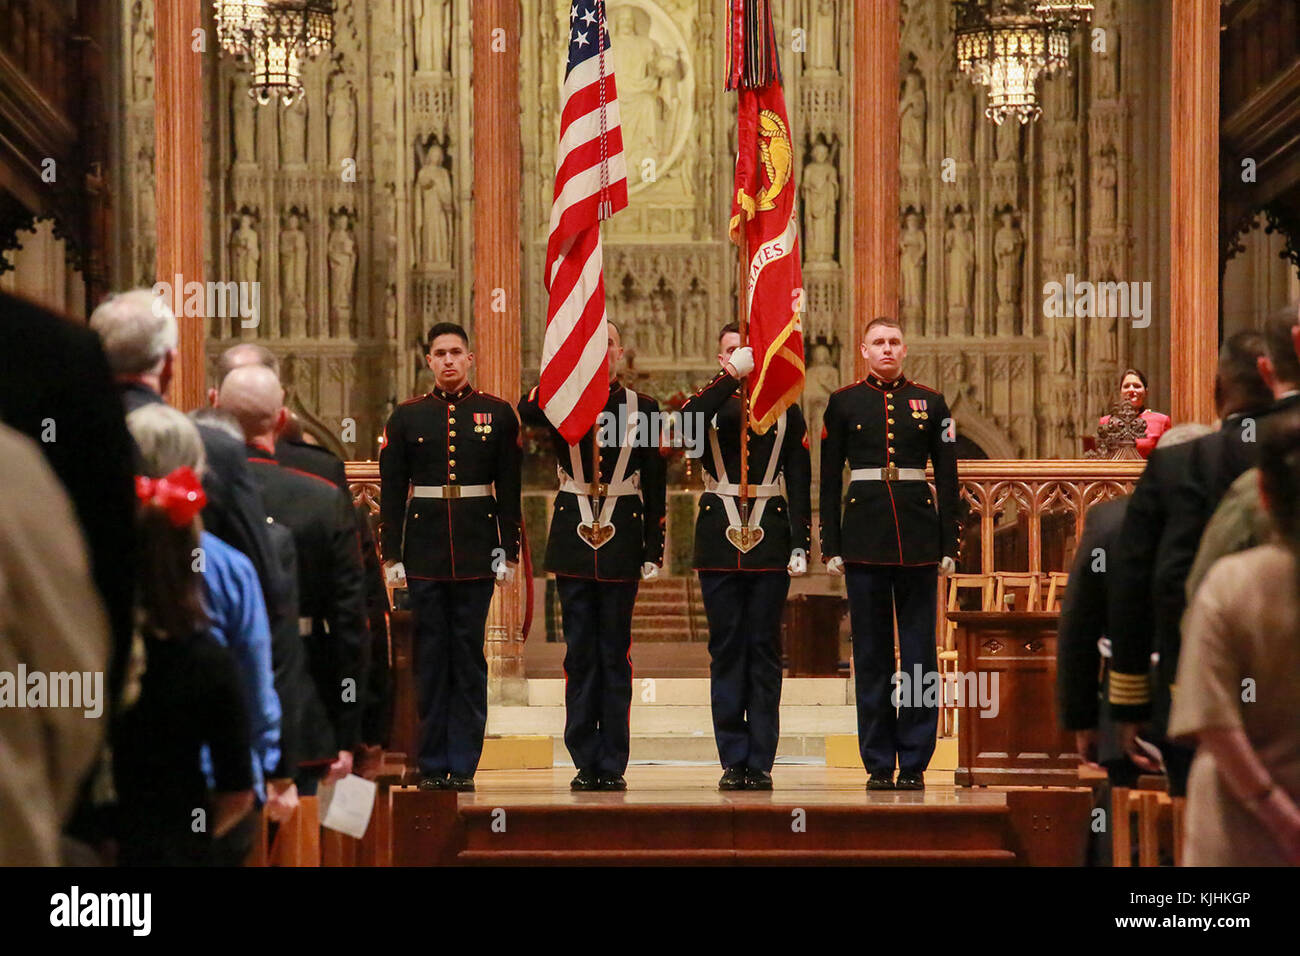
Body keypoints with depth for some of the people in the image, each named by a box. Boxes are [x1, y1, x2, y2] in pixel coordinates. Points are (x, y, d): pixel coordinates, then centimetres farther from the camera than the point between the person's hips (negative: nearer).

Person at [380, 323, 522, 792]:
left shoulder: (497, 414, 5)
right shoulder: (406, 417, 5)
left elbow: (510, 490, 5)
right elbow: (391, 492, 5)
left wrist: (508, 552, 0)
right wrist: (391, 556, -1)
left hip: (477, 552, 0)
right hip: (424, 552, 0)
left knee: (469, 657, 2)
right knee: (429, 656, 3)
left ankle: (464, 766, 6)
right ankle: (432, 766, 9)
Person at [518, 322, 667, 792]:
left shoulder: (643, 408, 6)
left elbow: (655, 487, 5)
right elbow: (527, 410, -20)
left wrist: (653, 552, 0)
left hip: (622, 541, 0)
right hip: (573, 540, 0)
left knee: (615, 655, 3)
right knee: (580, 654, 3)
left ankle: (613, 765, 7)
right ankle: (586, 762, 7)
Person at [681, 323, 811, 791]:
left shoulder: (784, 407, 8)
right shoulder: (711, 401, 7)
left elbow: (799, 482, 5)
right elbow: (686, 424, -19)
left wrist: (800, 542, -4)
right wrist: (730, 378, -22)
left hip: (769, 539, 0)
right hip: (719, 540, 0)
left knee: (764, 648, 1)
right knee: (726, 649, 2)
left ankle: (760, 763, 4)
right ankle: (734, 762, 5)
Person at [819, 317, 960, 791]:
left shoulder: (930, 404, 7)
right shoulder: (843, 403, 6)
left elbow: (947, 479, 8)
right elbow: (829, 480, 6)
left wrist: (949, 546, 1)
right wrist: (831, 547, 0)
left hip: (918, 536, 0)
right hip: (864, 536, 0)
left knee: (919, 651, 1)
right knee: (870, 653, 3)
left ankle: (914, 764, 6)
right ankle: (878, 764, 8)